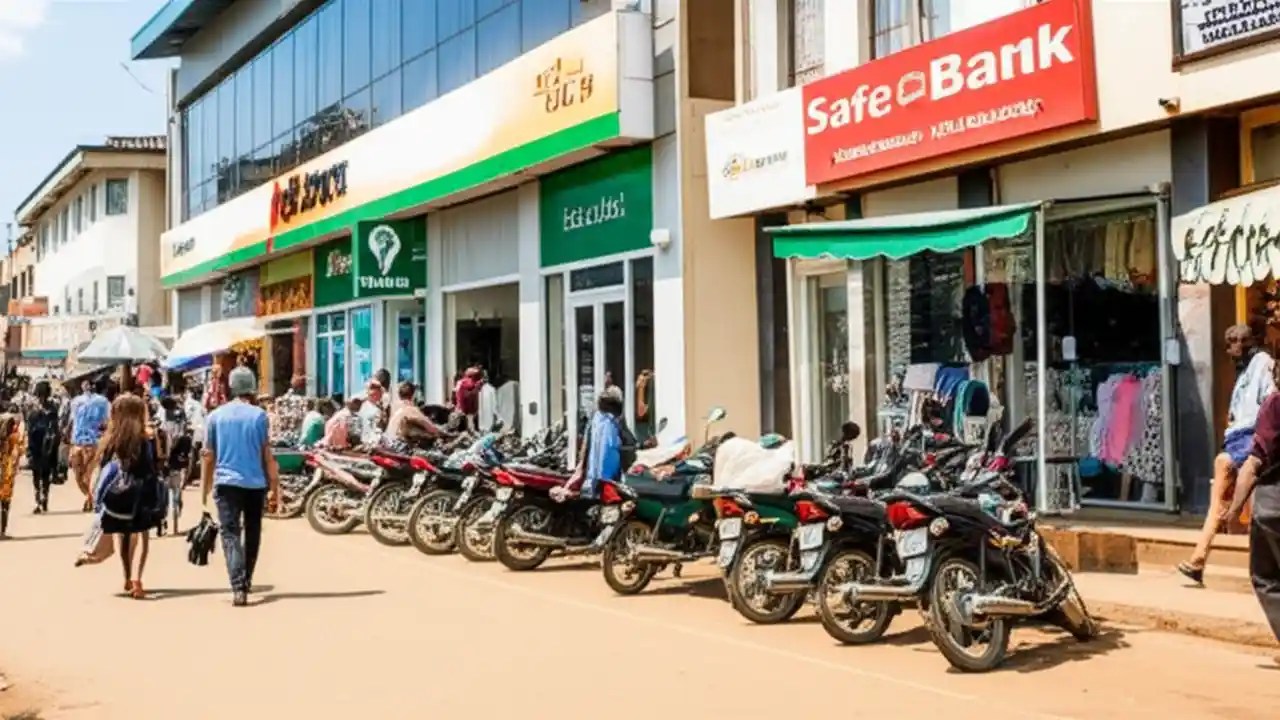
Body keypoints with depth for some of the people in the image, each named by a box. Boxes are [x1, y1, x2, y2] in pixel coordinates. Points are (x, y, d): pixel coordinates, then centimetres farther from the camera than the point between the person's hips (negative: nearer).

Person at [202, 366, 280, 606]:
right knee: (252, 533, 16)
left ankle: (238, 587, -20)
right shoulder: (259, 415, -2)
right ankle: (247, 581, 27)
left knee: (231, 535, -4)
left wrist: (206, 489, 12)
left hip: (227, 483, 0)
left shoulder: (215, 416, 4)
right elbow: (268, 455, -3)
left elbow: (209, 456, 6)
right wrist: (275, 487, 3)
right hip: (255, 483, 0)